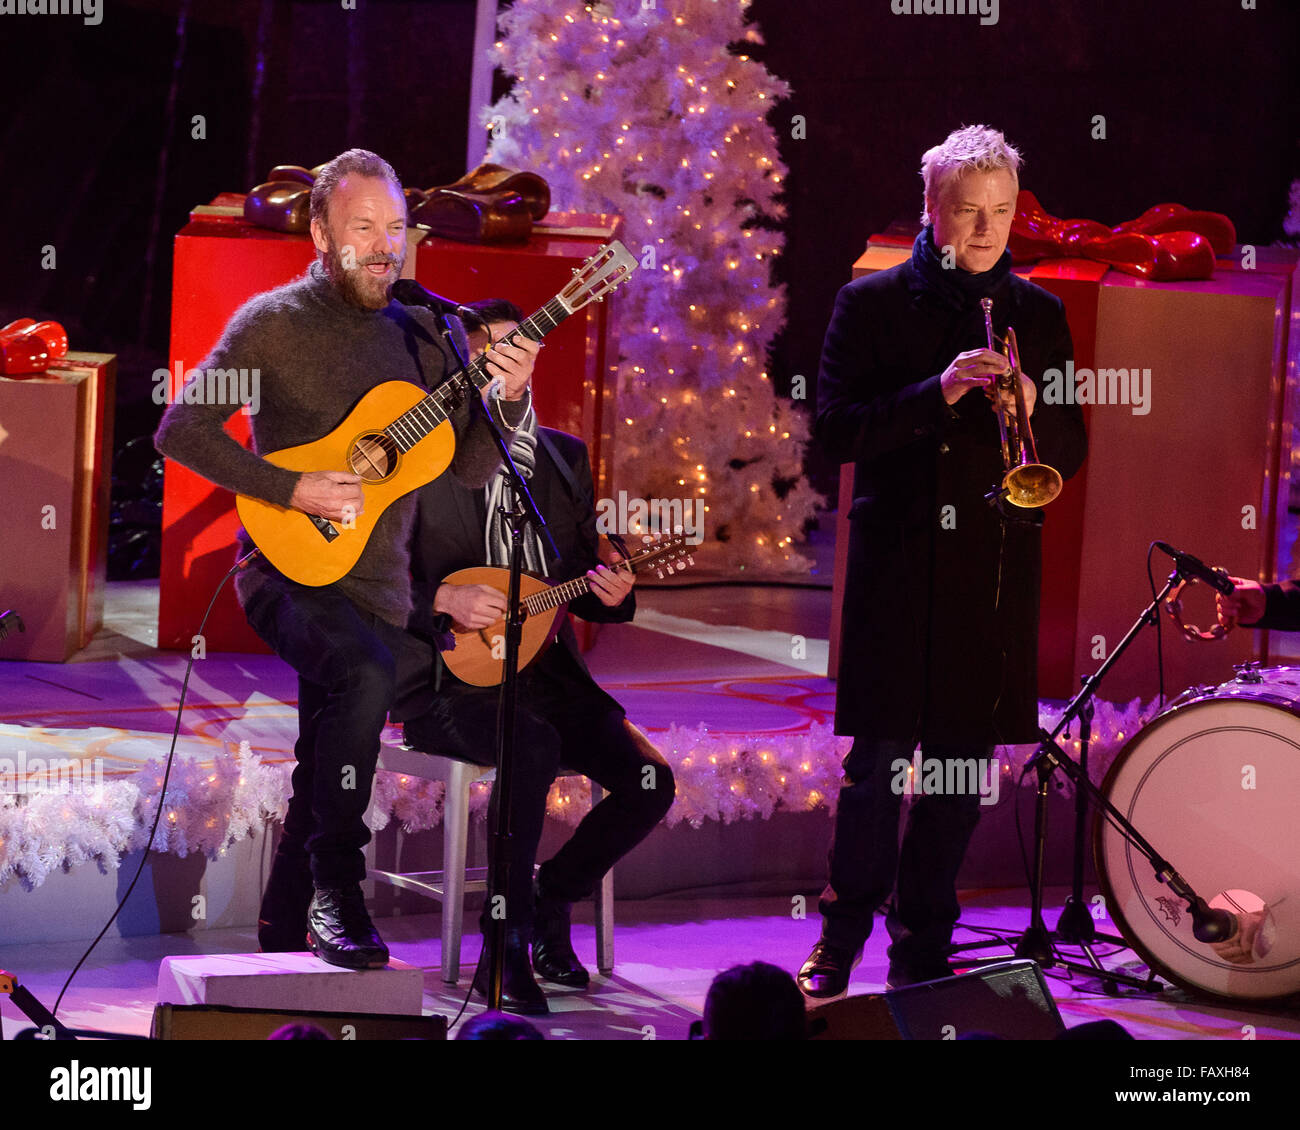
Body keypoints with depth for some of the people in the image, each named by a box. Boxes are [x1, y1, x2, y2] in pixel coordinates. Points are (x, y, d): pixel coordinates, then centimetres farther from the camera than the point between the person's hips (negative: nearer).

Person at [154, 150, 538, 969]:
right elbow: (182, 431, -10)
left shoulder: (417, 337, 9)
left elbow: (472, 467, 8)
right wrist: (293, 490, -18)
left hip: (380, 588, 5)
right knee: (366, 674, -34)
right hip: (290, 572, -5)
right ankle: (335, 887, -24)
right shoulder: (273, 323, -4)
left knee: (322, 789, 10)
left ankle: (280, 951, 25)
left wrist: (510, 399, -12)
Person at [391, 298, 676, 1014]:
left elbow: (585, 596, 16)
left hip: (545, 672, 5)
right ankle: (505, 947, -19)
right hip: (449, 680, -5)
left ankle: (549, 896, 11)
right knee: (536, 746, -35)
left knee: (649, 781, -15)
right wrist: (445, 601, -20)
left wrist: (611, 595, -6)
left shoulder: (564, 458, 14)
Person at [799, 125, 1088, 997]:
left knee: (962, 764, 6)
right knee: (880, 761, -4)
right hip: (898, 559, -3)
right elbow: (836, 429, -7)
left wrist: (1032, 410, -11)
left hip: (996, 567, 3)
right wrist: (938, 392, -20)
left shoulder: (1038, 314, 11)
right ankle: (839, 945, 11)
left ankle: (923, 948, 17)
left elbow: (1071, 451, 11)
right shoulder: (873, 303, 2)